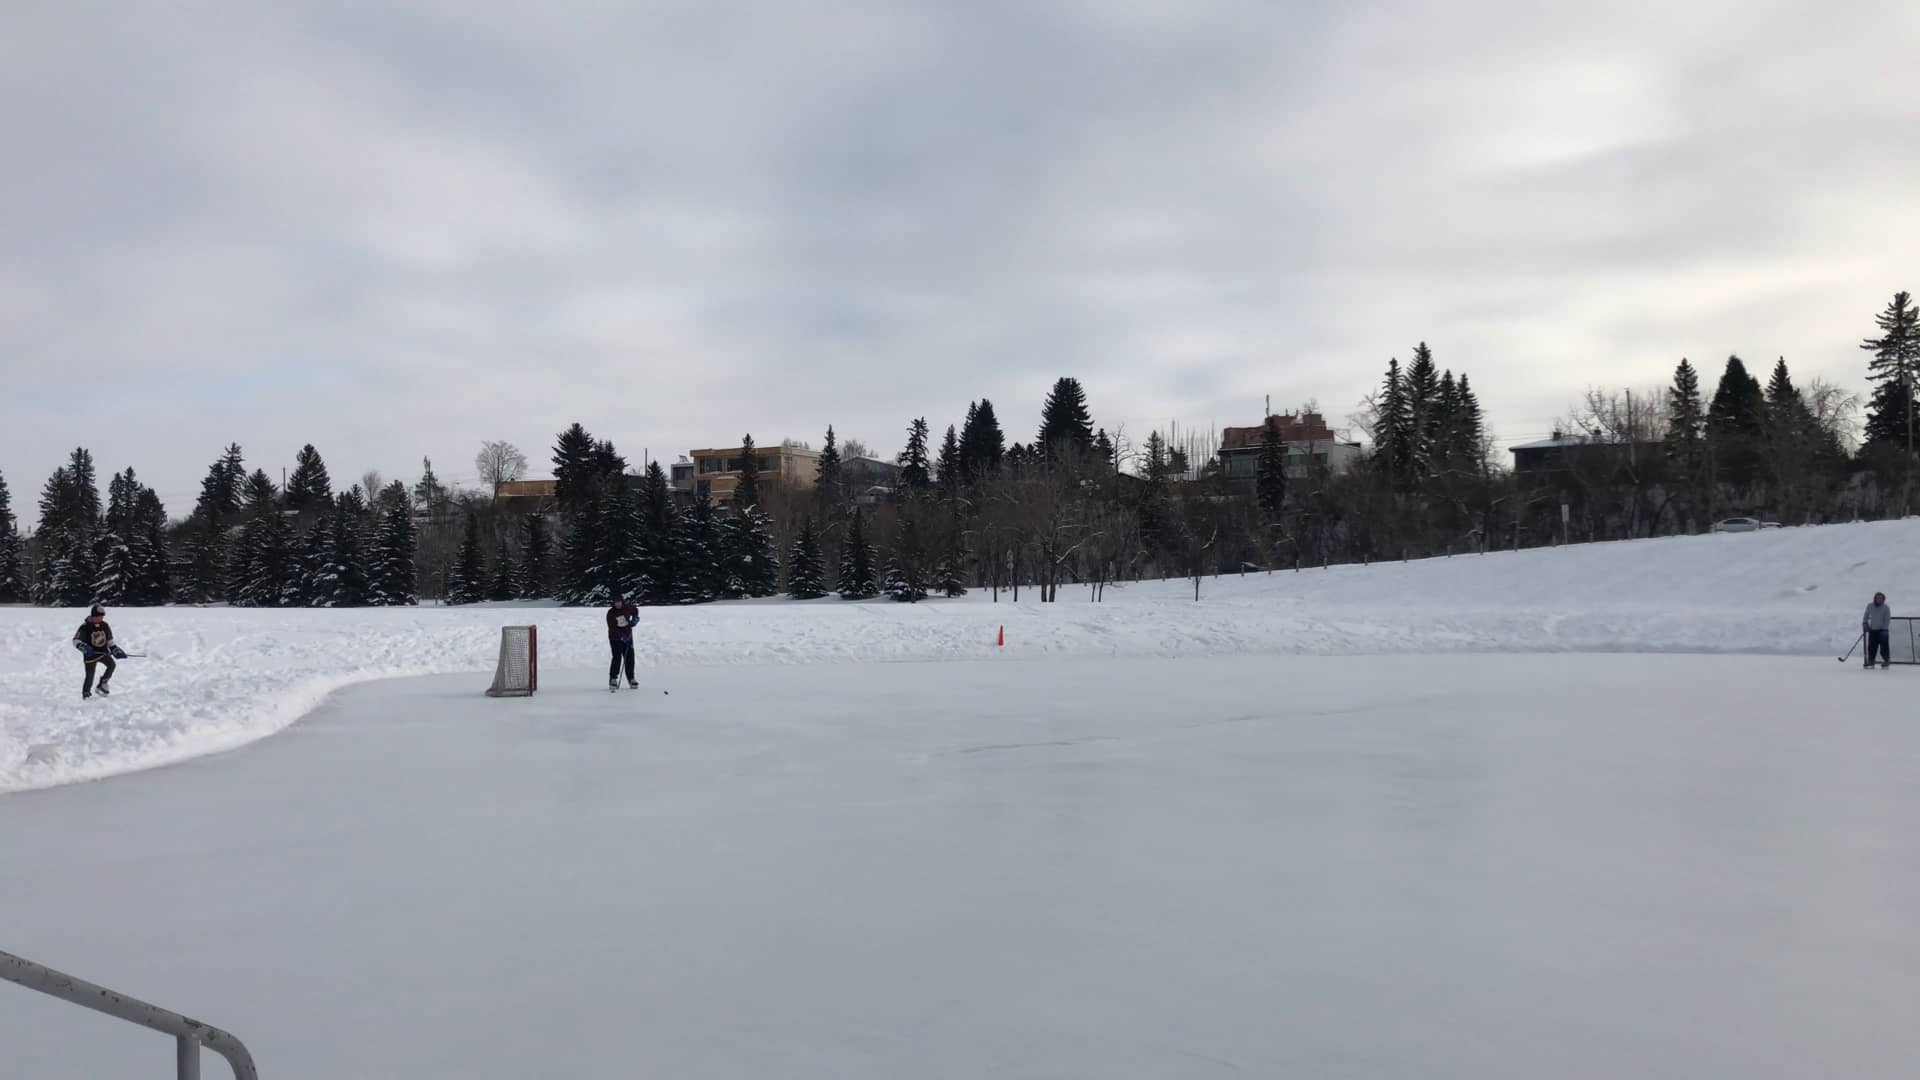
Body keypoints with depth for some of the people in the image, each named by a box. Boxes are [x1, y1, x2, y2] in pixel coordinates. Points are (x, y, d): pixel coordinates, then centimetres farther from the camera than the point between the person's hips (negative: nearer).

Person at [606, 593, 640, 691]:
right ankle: (613, 679, -6)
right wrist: (622, 636, -28)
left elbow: (635, 610, 20)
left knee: (630, 658, 4)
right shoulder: (610, 613, -12)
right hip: (615, 638, -3)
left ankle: (631, 679, 17)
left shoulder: (628, 608, -3)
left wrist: (635, 618, 0)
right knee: (617, 658, -15)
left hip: (627, 637, 4)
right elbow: (612, 628, -18)